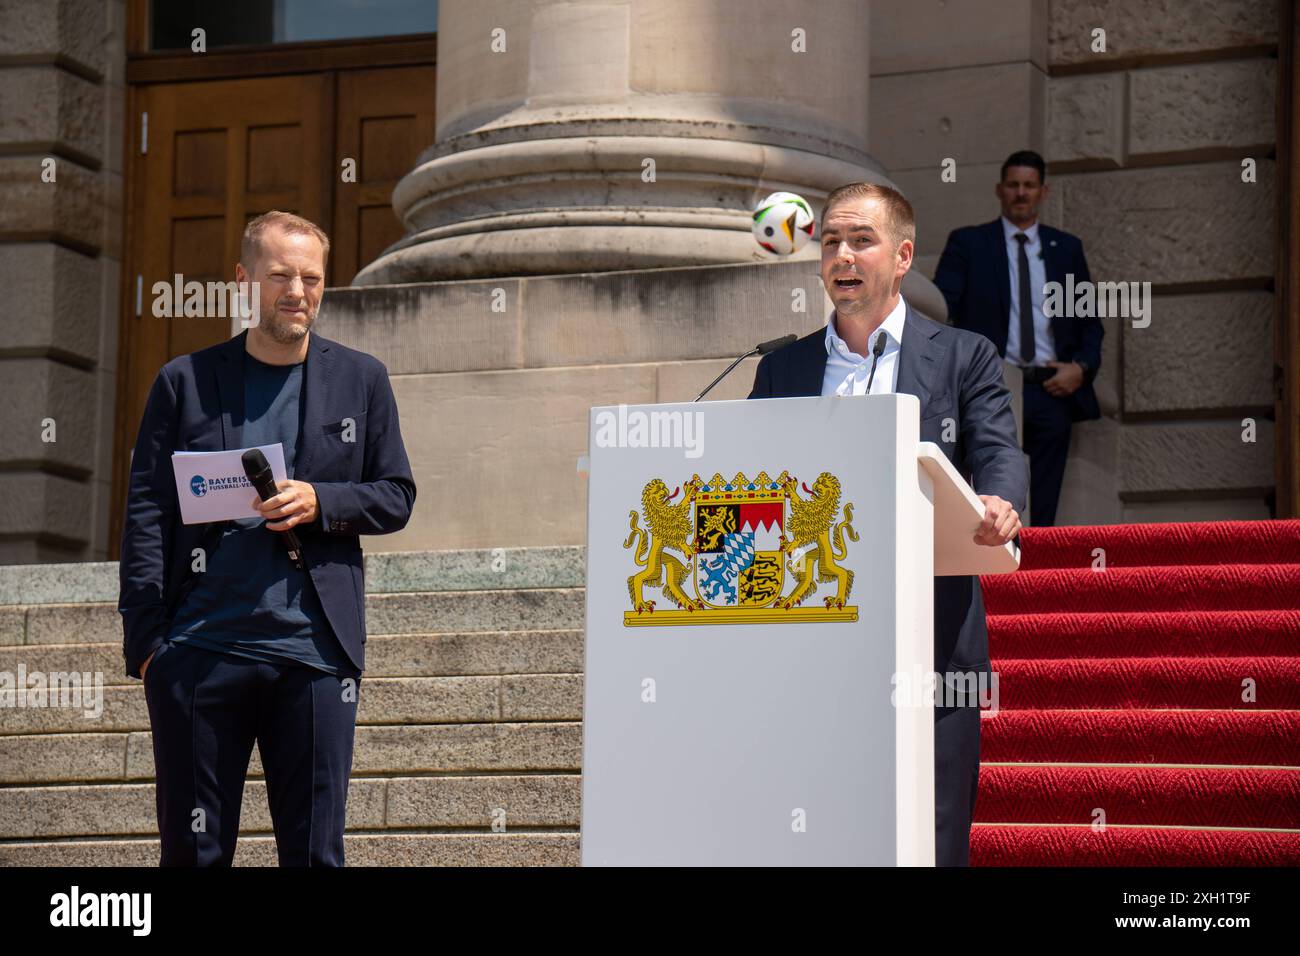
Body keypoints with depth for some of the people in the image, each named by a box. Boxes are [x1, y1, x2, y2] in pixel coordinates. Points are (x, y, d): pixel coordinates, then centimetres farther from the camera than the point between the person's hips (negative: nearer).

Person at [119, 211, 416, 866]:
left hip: (314, 654, 1)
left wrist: (320, 503, -8)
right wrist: (145, 639, -4)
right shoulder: (185, 382, 9)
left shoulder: (361, 380, 12)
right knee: (192, 850, 1)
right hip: (199, 649, 0)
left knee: (314, 852, 1)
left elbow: (396, 497, 13)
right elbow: (147, 515, 6)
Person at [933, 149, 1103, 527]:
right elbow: (938, 307, -2)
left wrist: (1082, 367, 0)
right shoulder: (968, 243, 8)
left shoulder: (1066, 248, 16)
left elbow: (1089, 321, 18)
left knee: (1041, 510, 2)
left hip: (1051, 391, 3)